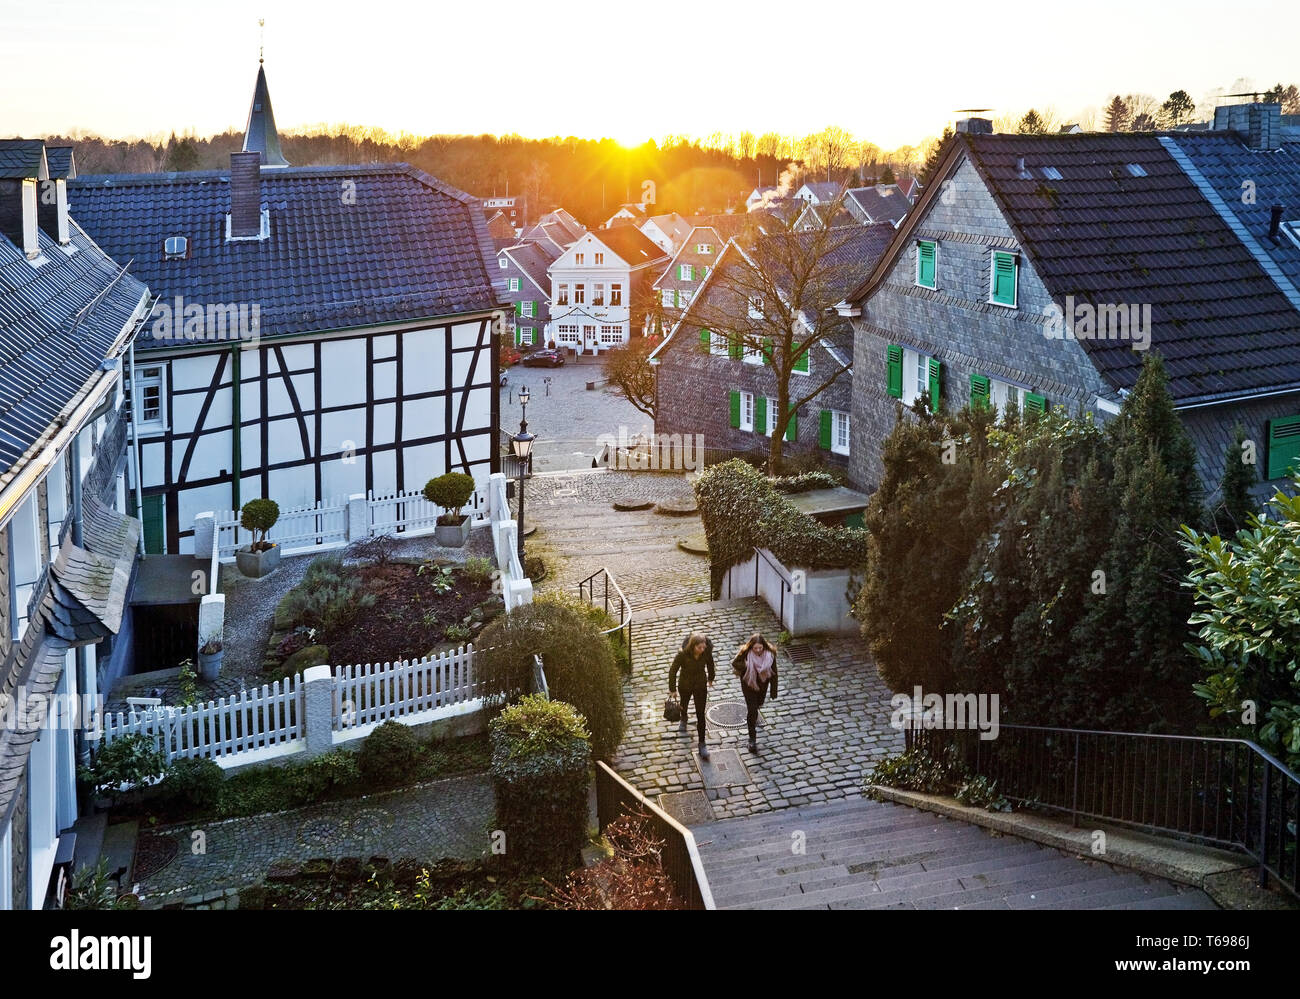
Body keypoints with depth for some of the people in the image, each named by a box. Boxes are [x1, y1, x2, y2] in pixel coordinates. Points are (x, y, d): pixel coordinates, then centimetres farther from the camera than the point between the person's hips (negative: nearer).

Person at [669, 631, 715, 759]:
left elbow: (710, 664, -2)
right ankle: (684, 720, 65)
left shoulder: (706, 652, -25)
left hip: (701, 686, 0)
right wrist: (672, 689, -11)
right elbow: (673, 671, -19)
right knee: (684, 704, 30)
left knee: (701, 715, 0)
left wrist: (710, 678, 13)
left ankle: (702, 744, 10)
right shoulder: (682, 655, -33)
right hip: (685, 685, 0)